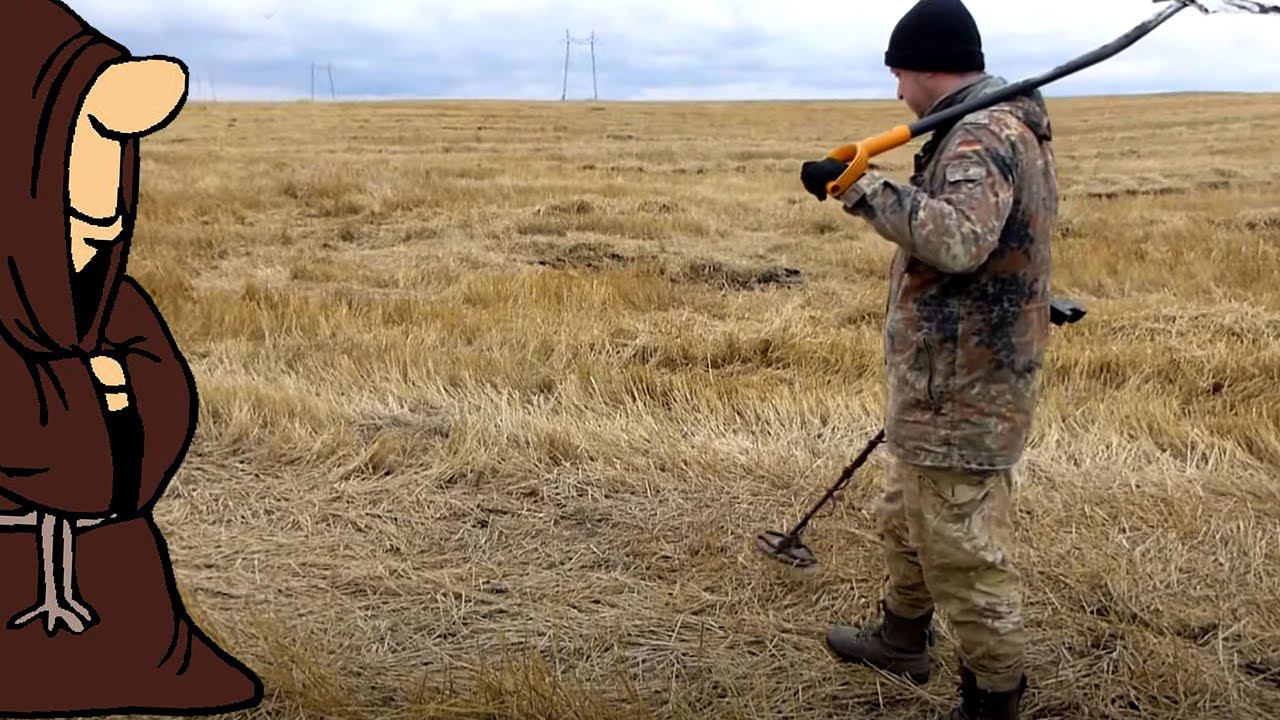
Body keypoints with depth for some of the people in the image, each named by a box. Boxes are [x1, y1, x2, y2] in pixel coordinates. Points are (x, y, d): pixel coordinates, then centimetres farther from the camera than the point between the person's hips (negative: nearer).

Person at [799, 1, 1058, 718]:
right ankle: (902, 639, 43)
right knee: (907, 518, 25)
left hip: (960, 392, -11)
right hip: (954, 382, 11)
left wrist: (863, 188, -31)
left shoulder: (981, 136, -19)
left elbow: (958, 239, -37)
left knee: (963, 551, 0)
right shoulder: (1012, 128, 14)